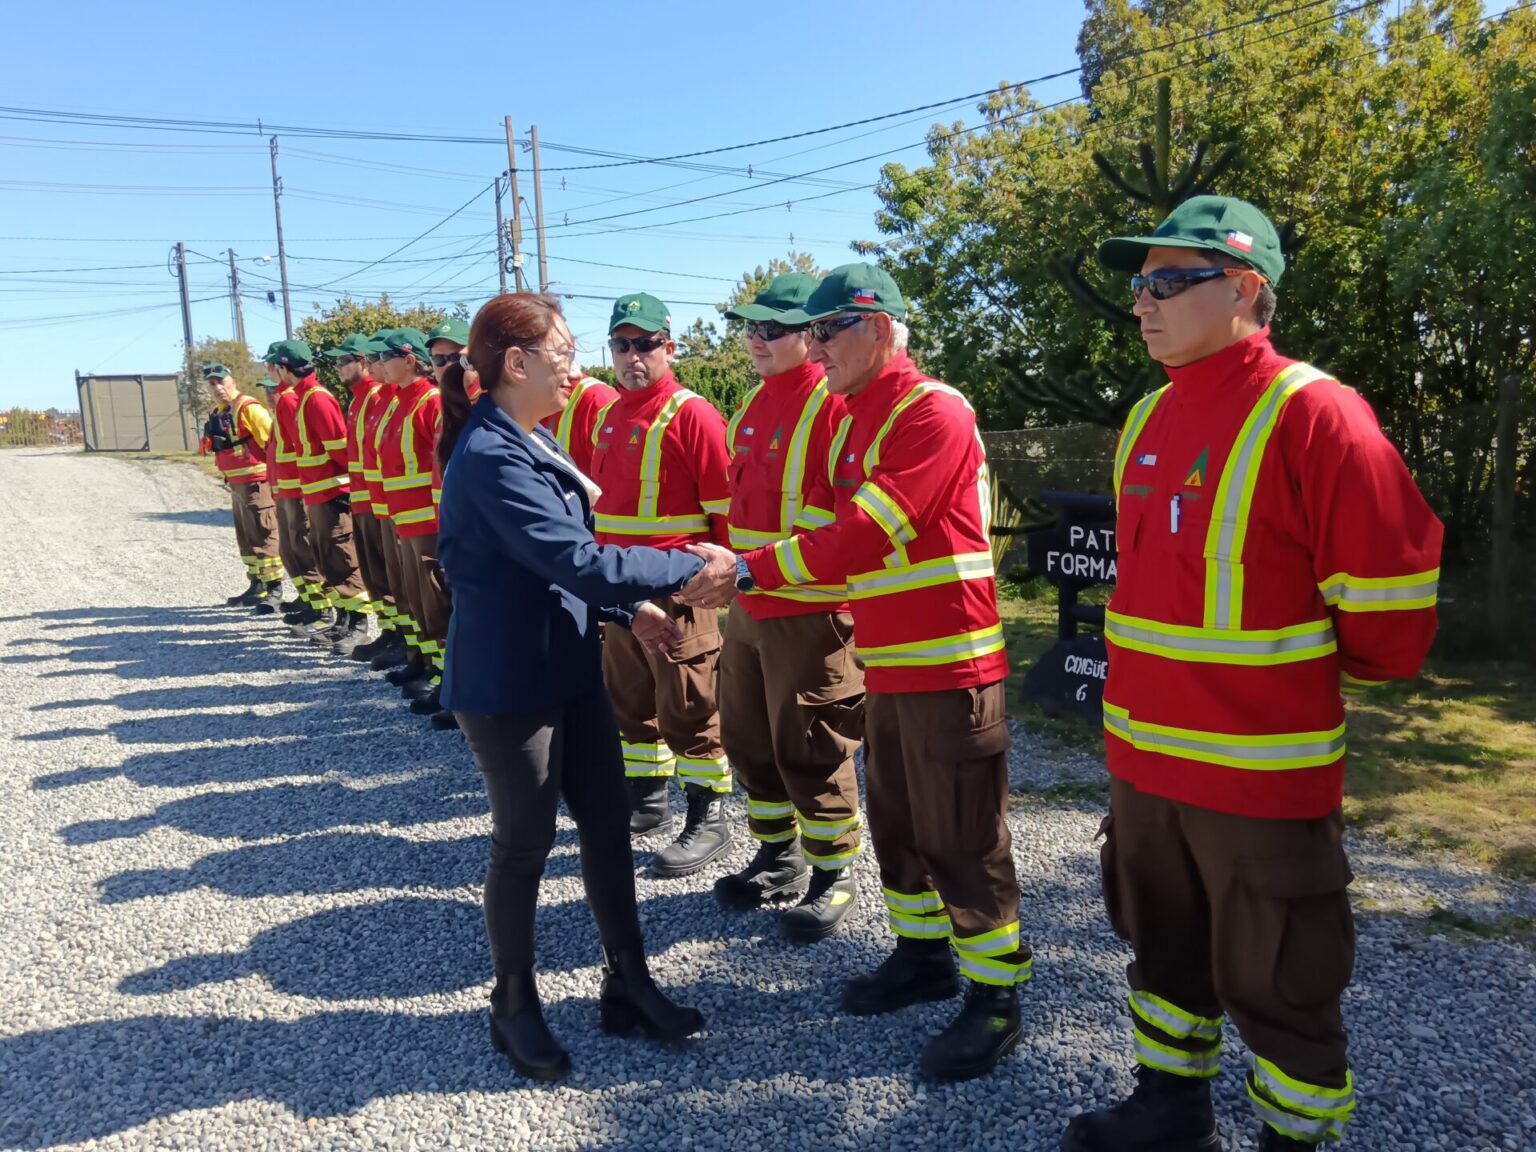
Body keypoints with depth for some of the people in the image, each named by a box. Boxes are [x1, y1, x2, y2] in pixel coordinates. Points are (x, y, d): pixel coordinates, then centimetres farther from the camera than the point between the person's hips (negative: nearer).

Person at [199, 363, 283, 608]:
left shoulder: (248, 408, -13)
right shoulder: (217, 414, 15)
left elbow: (272, 441, -18)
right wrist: (228, 477, 20)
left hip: (256, 482, -10)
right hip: (237, 484, 10)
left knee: (263, 535, -6)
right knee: (246, 537, 15)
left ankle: (274, 588, 0)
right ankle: (257, 586, 24)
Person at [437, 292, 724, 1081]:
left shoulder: (533, 443, 9)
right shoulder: (492, 457, -22)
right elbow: (574, 559, -30)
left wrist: (629, 610, 5)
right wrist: (689, 569, -25)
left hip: (569, 670, 9)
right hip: (508, 685, -9)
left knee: (608, 824, 13)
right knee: (524, 844, 7)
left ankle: (627, 986, 29)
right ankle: (514, 1007, 29)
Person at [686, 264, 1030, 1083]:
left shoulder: (934, 413, -16)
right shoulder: (854, 422, 13)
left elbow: (868, 533, -25)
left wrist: (752, 570, -24)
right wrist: (737, 566, 2)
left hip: (948, 663, -9)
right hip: (885, 663, 9)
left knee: (962, 837, 1)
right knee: (895, 821, 19)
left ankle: (995, 998, 17)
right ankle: (923, 953, 37)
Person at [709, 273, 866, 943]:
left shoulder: (833, 405, -13)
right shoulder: (753, 406, 13)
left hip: (812, 612, -9)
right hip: (749, 606, 9)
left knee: (809, 749, 1)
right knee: (748, 737, 17)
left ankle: (834, 876, 20)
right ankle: (778, 856, 36)